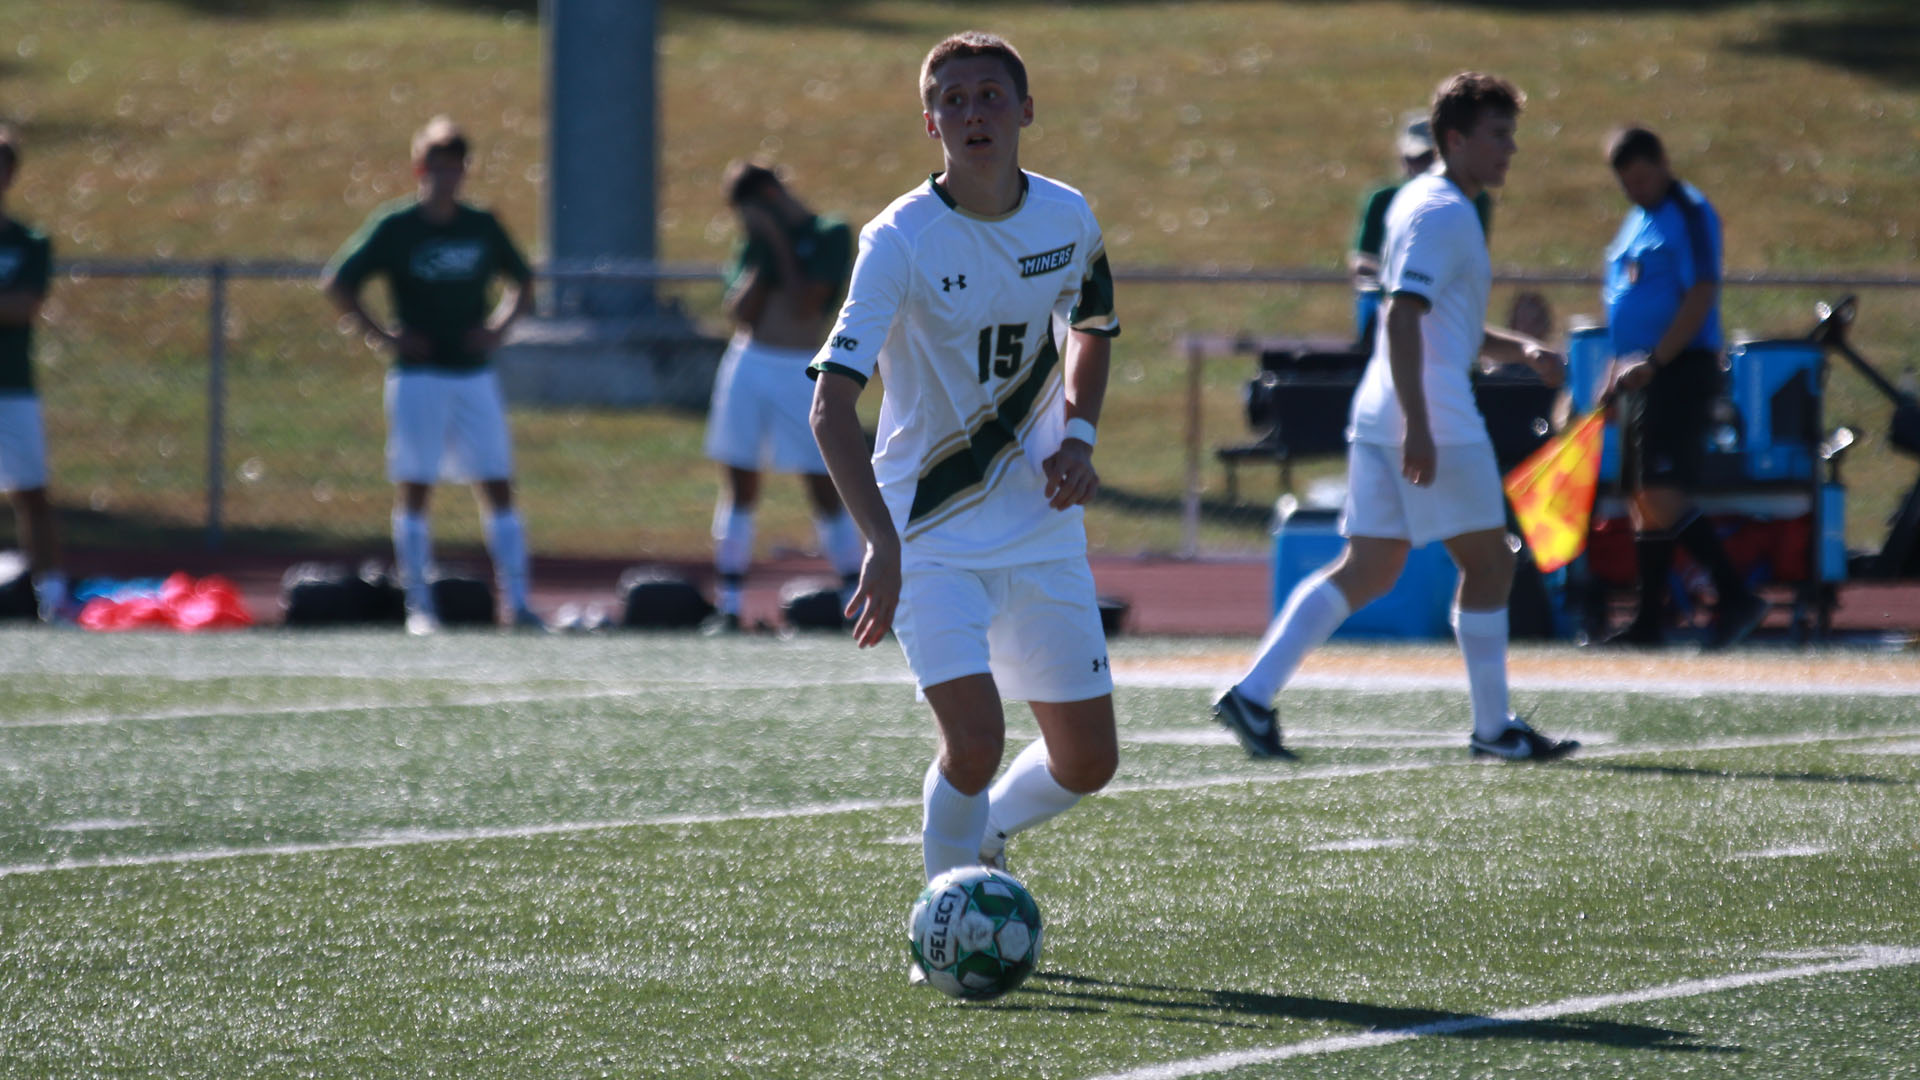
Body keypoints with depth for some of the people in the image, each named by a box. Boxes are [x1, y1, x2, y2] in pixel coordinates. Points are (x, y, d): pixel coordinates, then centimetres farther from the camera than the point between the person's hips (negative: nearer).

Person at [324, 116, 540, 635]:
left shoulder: (482, 226, 7)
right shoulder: (395, 226, -3)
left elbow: (521, 282, 21)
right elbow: (337, 284, -1)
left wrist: (498, 325, 4)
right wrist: (383, 336, -7)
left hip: (474, 374, 3)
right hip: (417, 376, -3)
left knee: (498, 489, -1)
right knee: (414, 490, -2)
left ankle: (516, 602, 1)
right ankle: (419, 607, 2)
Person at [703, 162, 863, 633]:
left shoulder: (831, 235, -4)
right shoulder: (758, 242, 10)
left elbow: (804, 305, -15)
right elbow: (741, 310, 0)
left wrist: (779, 242, -9)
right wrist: (763, 256, -8)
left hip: (802, 371, -5)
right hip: (748, 364, 5)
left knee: (825, 488, -5)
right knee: (739, 487, 5)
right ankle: (728, 604, 8)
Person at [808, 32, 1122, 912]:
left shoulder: (1067, 217, -2)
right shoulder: (901, 239, -18)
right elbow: (832, 407, -26)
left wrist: (1077, 434, 1)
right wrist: (883, 544, -40)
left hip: (1041, 525, 5)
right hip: (930, 535, -5)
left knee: (1087, 761, 5)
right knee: (975, 740, -21)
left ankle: (984, 834, 37)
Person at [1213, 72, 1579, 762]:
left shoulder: (1422, 203, 21)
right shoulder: (1441, 213, -12)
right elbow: (1402, 318, -22)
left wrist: (1520, 350, 19)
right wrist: (1418, 426, -27)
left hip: (1381, 419, 10)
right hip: (1436, 420, -10)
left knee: (1367, 570, 6)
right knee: (1488, 562, 1)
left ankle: (1254, 693, -3)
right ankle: (1492, 727, 7)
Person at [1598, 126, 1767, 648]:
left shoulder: (1689, 214, -9)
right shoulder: (1636, 222, 19)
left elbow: (1700, 297, -17)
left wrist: (1652, 363, -21)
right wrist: (1617, 373, 19)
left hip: (1680, 370, -9)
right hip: (1641, 375, 9)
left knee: (1662, 496, -19)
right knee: (1644, 501, 8)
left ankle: (1735, 596, -17)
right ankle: (1649, 621, 11)